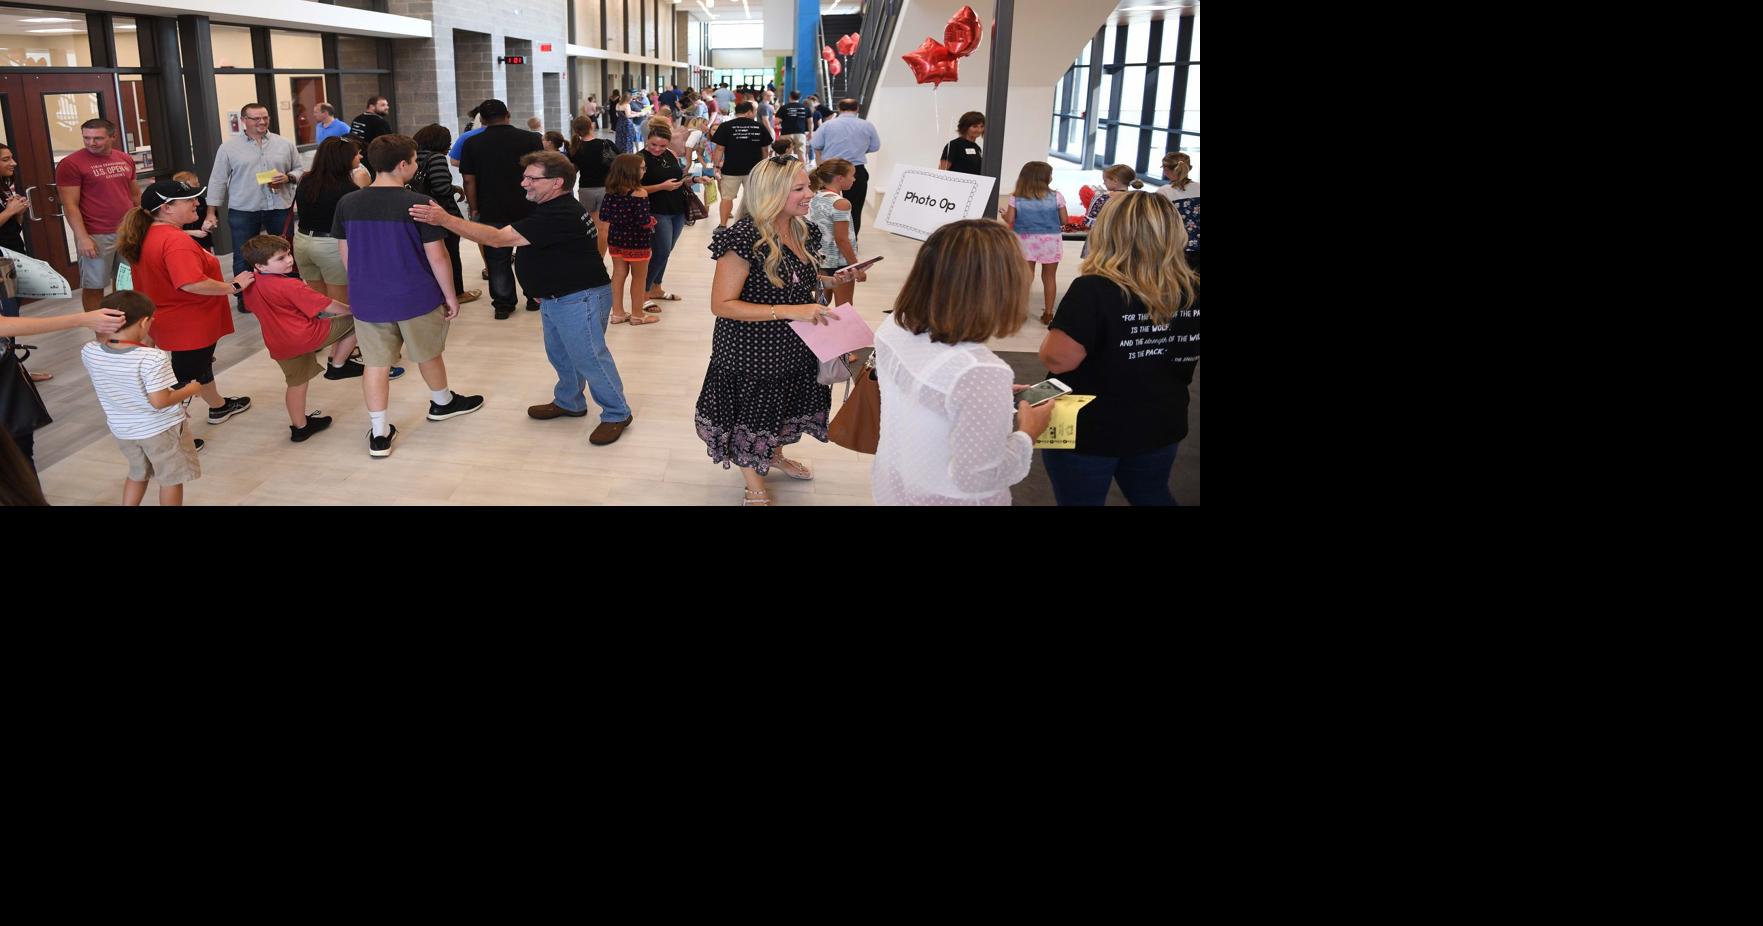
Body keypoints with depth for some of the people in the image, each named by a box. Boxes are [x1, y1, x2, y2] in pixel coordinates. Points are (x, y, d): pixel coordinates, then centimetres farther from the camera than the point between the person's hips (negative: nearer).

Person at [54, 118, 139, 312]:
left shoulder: (126, 160, 9)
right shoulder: (71, 164, -7)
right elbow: (70, 205, -10)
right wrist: (83, 238, -17)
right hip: (96, 236, -5)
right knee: (94, 286, 3)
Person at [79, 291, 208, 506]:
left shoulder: (89, 352, -10)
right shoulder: (152, 358, -29)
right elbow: (160, 401, -26)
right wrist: (190, 389, -12)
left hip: (122, 429, 6)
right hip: (160, 429, -6)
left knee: (137, 473, 28)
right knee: (171, 478, 12)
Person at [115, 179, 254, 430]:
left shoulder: (148, 235, 5)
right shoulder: (176, 240, -27)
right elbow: (192, 284, -38)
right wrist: (233, 287, -28)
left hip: (175, 321, 10)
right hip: (189, 325, -10)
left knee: (201, 364, 27)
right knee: (185, 377, 2)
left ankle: (218, 406, 45)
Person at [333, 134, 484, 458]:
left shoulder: (348, 203, -2)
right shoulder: (418, 204, -16)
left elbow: (344, 254, 8)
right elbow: (437, 256, -15)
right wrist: (450, 295, -3)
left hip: (368, 299, 3)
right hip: (416, 297, -3)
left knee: (376, 364, 8)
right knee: (428, 354, 20)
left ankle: (379, 434, 10)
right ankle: (442, 403, 44)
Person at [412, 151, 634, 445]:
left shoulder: (557, 217, -27)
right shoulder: (553, 209, 9)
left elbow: (498, 238, -30)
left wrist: (445, 219, -31)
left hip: (579, 299, -11)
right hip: (555, 297, 11)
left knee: (589, 357, -2)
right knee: (560, 354, 21)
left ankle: (617, 414, 11)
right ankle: (569, 402, 39)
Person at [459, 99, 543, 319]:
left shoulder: (473, 144, -2)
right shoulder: (530, 139, -4)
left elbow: (469, 180, -1)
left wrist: (474, 209, 8)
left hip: (491, 211, 0)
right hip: (527, 209, 0)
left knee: (498, 260, 9)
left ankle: (503, 303, 12)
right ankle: (534, 297, 23)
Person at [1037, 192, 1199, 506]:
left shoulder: (1094, 290, -24)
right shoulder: (1193, 291, -5)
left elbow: (1057, 359, -24)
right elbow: (1189, 357, 9)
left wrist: (1056, 330, -4)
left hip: (1088, 430, -5)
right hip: (1161, 426, 5)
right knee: (1153, 496, 27)